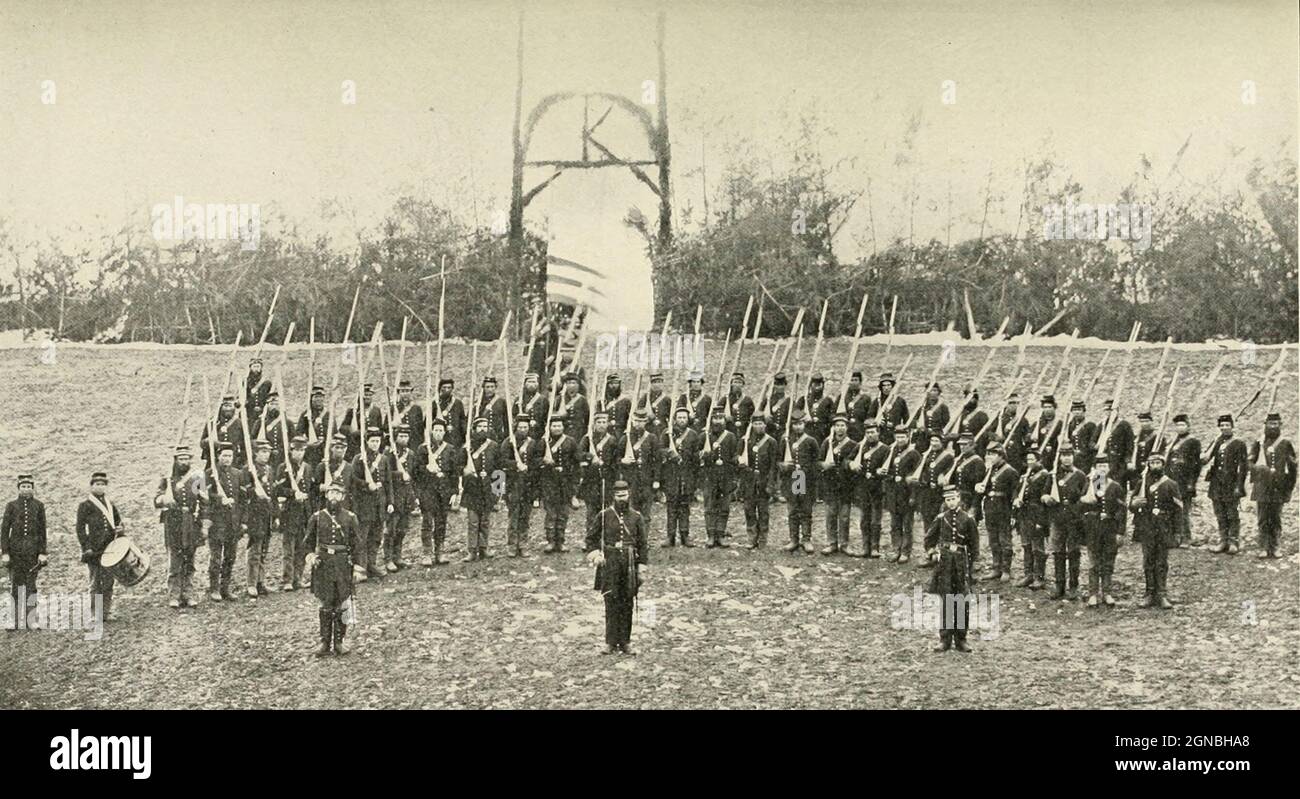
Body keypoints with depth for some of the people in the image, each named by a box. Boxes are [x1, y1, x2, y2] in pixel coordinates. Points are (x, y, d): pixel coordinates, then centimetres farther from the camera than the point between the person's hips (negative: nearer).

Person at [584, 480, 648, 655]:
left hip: (629, 563, 2)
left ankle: (625, 642, 9)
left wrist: (641, 569, 3)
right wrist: (594, 555, -5)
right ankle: (611, 642, -3)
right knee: (611, 602, -5)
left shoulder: (636, 517, 7)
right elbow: (591, 537, 11)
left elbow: (642, 545, 8)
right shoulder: (604, 515, 4)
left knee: (627, 604, 4)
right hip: (610, 563, -2)